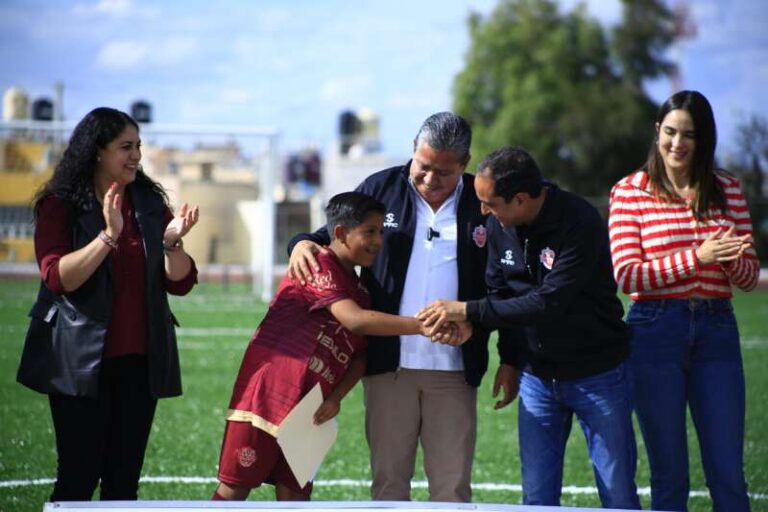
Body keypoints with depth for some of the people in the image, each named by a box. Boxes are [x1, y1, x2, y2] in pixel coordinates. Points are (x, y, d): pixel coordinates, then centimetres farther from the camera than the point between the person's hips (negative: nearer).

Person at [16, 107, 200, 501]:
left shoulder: (150, 204, 9)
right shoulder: (60, 205, -4)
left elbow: (181, 283, 6)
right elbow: (57, 278, -16)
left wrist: (172, 242, -14)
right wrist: (109, 235, -24)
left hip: (139, 361, 4)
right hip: (81, 362, -4)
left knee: (124, 479, 6)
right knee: (79, 476, -4)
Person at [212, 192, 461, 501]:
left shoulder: (359, 291, 14)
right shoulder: (319, 266, -11)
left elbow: (361, 356, 10)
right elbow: (354, 320, -24)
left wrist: (336, 397, -8)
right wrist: (420, 326, -27)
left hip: (307, 408, 8)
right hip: (268, 391, -8)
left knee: (294, 496, 6)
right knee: (236, 487, -2)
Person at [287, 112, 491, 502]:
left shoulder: (483, 205, 0)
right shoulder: (382, 189, 4)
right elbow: (333, 239, 11)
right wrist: (304, 243, -11)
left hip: (454, 368, -1)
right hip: (389, 364, 1)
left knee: (452, 483, 5)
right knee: (388, 479, 7)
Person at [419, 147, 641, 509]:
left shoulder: (580, 224, -23)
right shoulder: (500, 226, -4)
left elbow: (548, 303, -28)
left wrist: (467, 311, -25)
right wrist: (509, 358, 11)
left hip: (596, 373, -5)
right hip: (536, 377, 5)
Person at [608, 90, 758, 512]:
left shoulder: (727, 189, 9)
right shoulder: (630, 192, 0)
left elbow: (749, 277, 10)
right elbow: (627, 276, -7)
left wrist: (731, 258, -14)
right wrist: (697, 257, -16)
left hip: (716, 330, 2)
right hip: (655, 331, -2)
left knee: (728, 475, 2)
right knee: (669, 475, 4)